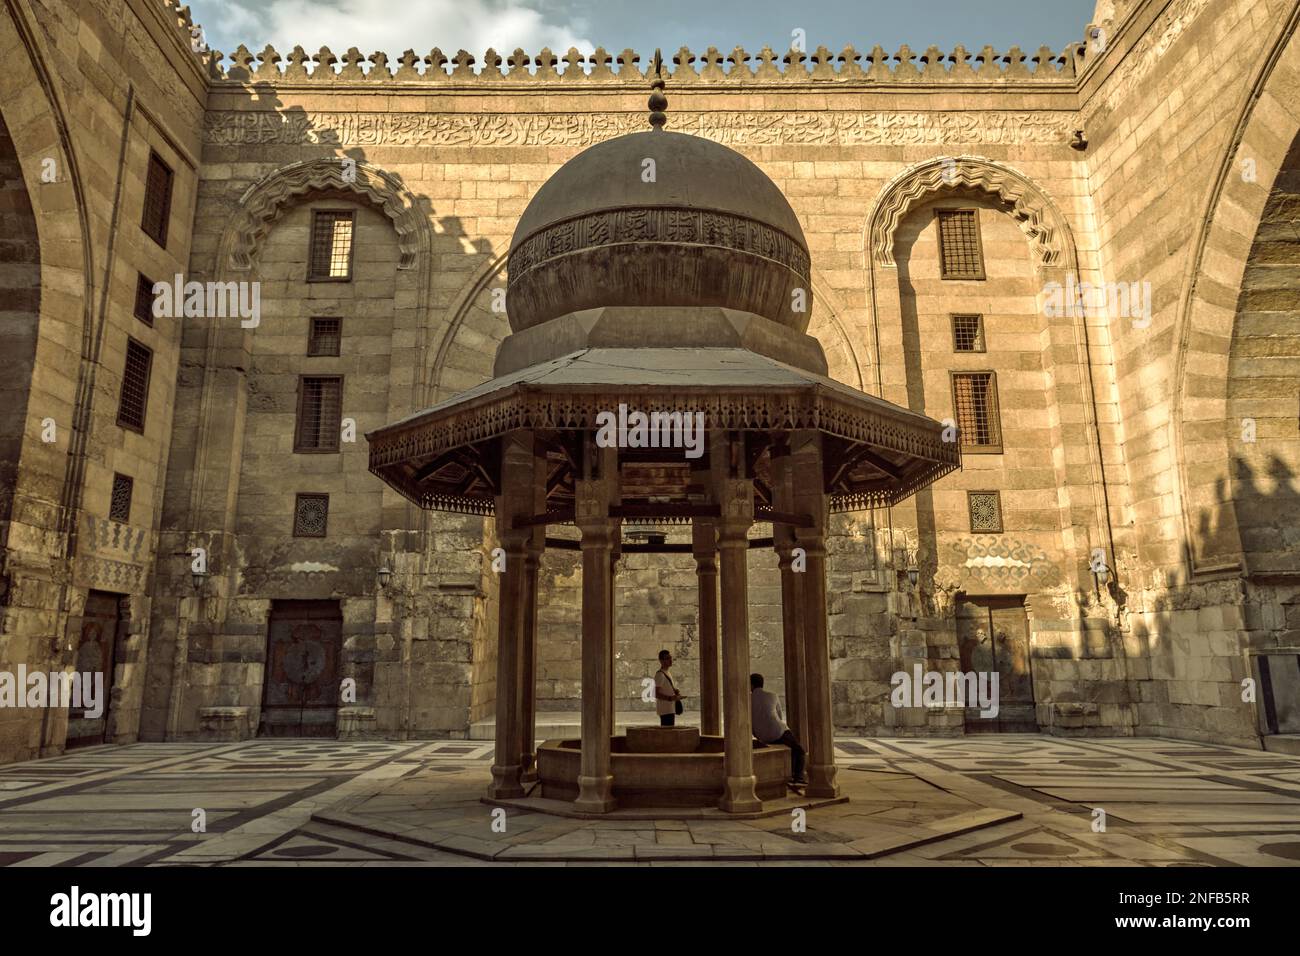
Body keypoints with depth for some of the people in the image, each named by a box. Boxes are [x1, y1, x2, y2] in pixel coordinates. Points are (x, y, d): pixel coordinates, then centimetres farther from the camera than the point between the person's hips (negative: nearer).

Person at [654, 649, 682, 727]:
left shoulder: (666, 673, 17)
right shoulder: (659, 674, -15)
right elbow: (656, 694, -22)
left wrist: (674, 690, 10)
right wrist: (670, 698, -30)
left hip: (670, 709, 10)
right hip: (665, 710, -10)